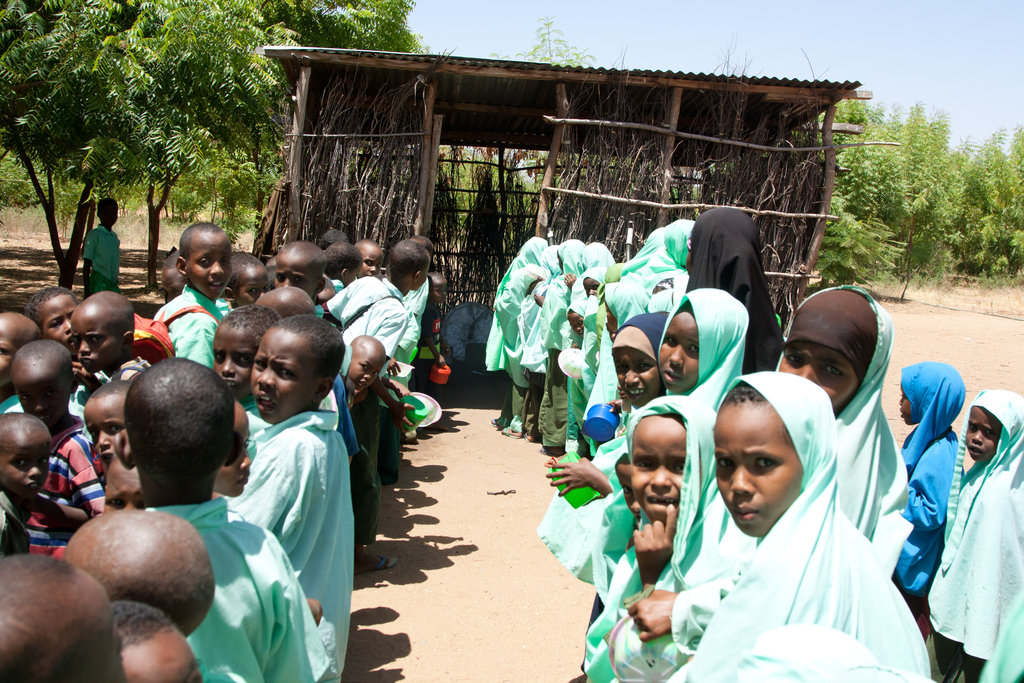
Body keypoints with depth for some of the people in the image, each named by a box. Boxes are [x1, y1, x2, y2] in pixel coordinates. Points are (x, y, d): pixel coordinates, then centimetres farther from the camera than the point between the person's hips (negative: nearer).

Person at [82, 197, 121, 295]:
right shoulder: (94, 234, -6)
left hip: (113, 283, 7)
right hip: (98, 283, -7)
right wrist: (87, 290, -12)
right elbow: (86, 265, -8)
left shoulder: (114, 236, 14)